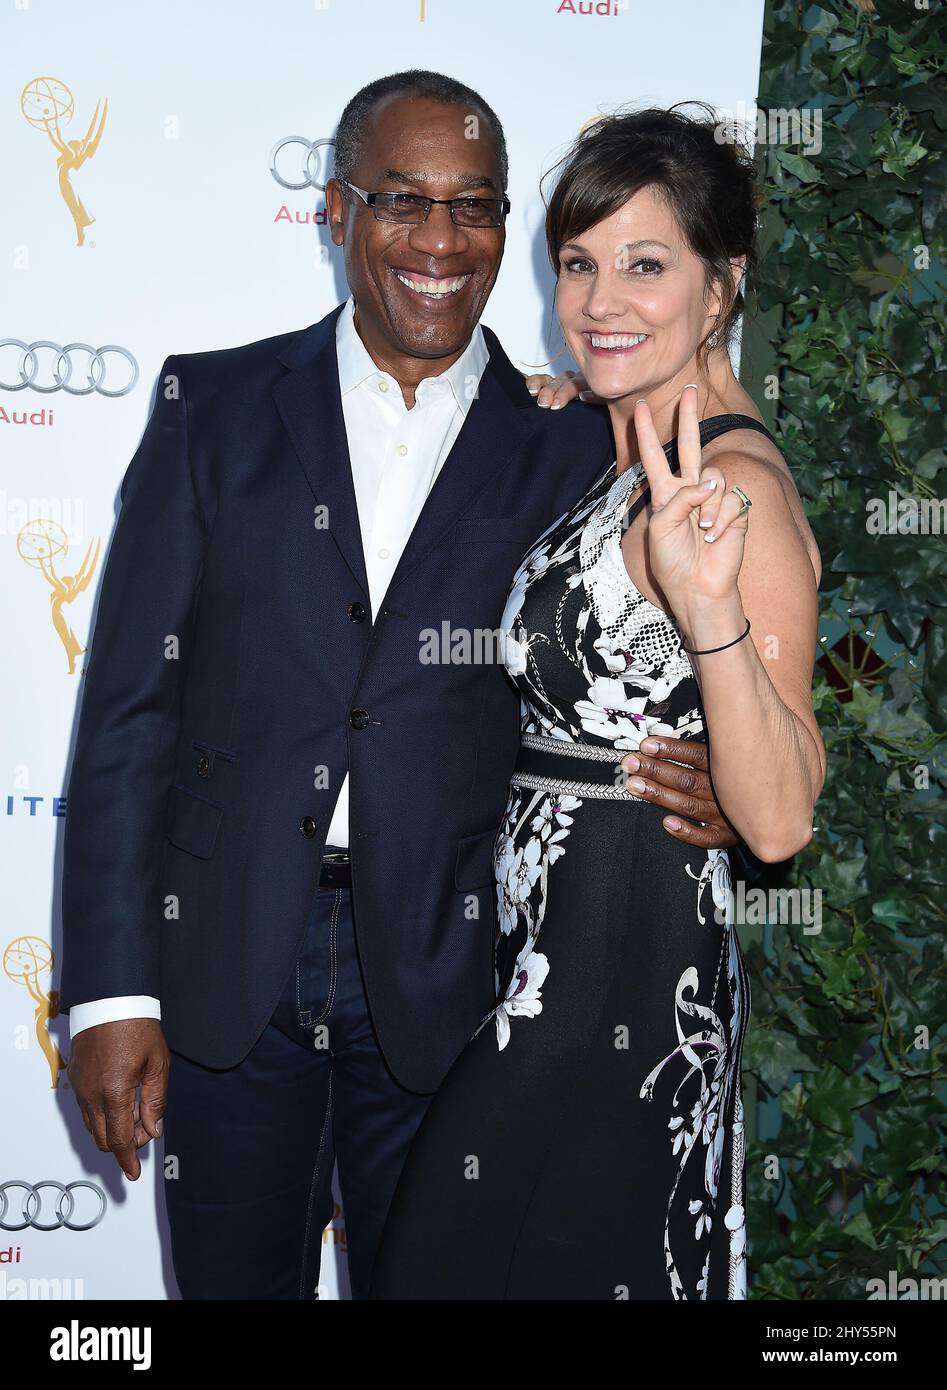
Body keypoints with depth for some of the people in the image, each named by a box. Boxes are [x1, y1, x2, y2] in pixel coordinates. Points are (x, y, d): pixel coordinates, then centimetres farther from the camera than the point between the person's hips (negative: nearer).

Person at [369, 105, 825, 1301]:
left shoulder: (733, 483, -19)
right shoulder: (625, 457, 8)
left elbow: (779, 821, -24)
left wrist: (713, 611, -39)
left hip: (612, 977, -8)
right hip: (549, 949, 8)